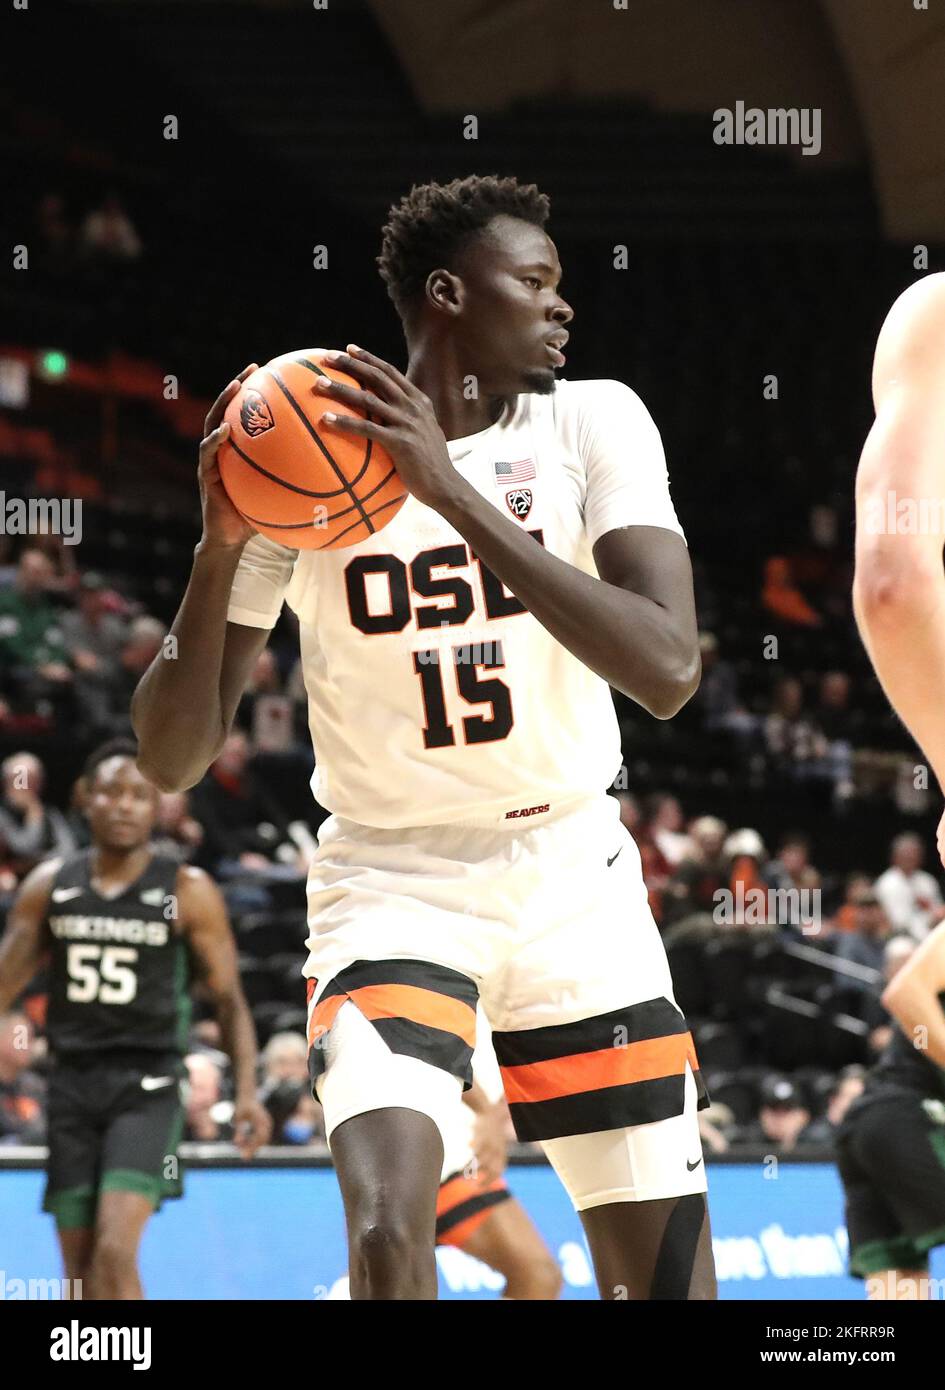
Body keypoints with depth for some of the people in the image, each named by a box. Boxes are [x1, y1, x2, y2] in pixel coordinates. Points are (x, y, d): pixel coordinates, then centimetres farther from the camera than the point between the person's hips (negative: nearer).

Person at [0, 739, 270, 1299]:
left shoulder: (189, 892, -1)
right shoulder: (50, 886, 7)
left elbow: (229, 998, 1)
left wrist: (248, 1091, -9)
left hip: (147, 1087, -4)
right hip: (72, 1080, 4)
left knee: (115, 1252, -19)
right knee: (80, 1265, 6)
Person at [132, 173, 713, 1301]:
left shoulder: (595, 423, -5)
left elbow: (668, 671, -23)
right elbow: (170, 760, -8)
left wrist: (454, 492, -28)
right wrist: (222, 542, -24)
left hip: (574, 877, 2)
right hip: (393, 880, -2)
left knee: (664, 1266, 1)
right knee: (388, 1236, -26)